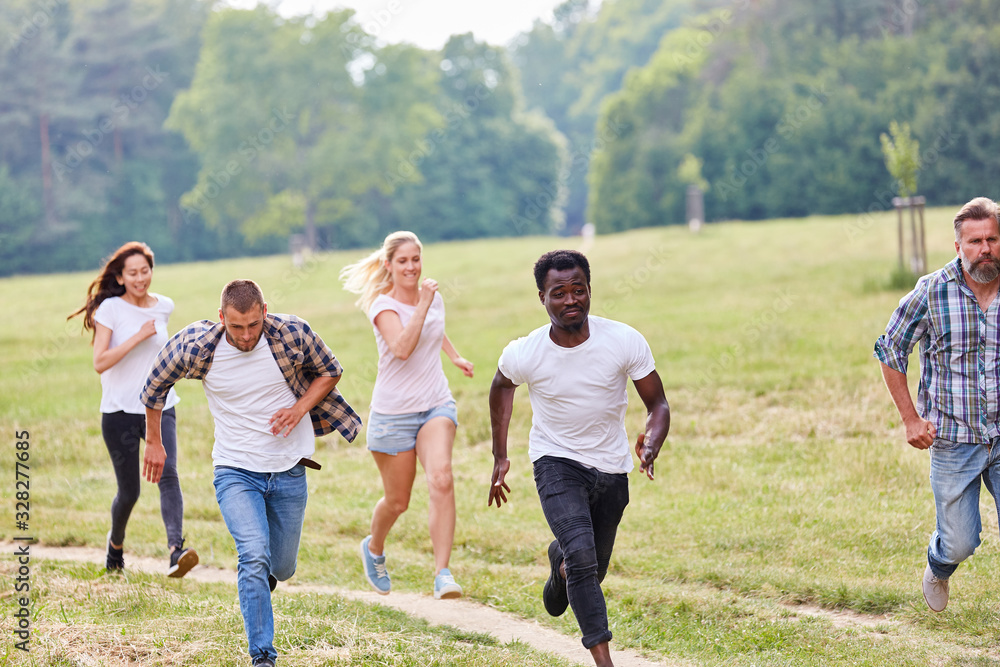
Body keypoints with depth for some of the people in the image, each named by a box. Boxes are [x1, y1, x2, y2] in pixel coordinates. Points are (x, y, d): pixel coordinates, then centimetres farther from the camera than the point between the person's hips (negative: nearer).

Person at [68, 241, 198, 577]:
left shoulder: (163, 306, 6)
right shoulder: (110, 309, -8)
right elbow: (99, 363, -18)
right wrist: (138, 336, -22)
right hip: (120, 411, -2)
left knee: (168, 474, -21)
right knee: (129, 491, 5)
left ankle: (176, 550, -37)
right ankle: (115, 543, 37)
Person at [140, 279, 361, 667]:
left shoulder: (293, 335, -15)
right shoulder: (196, 347, -17)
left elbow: (330, 371, 5)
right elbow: (156, 385, 4)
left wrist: (300, 407, -13)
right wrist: (154, 443, 11)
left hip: (289, 472, 2)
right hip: (235, 472, -2)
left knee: (281, 567, 15)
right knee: (254, 557, -23)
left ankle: (262, 574, 52)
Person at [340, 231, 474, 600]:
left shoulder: (434, 299, 6)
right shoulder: (383, 306, -11)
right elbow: (401, 348, -30)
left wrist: (455, 356, 30)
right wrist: (423, 304, -31)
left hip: (436, 406, 3)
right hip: (393, 413, -3)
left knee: (441, 479, -23)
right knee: (397, 501, 8)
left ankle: (443, 573, -27)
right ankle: (374, 548, 42)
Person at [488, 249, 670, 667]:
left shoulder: (625, 342, -19)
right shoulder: (523, 354, -17)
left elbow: (658, 404, -10)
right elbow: (502, 386, 7)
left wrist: (652, 444, -31)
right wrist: (500, 456, 9)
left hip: (611, 469, 2)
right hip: (556, 461, -2)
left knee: (593, 568, 18)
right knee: (581, 555, -25)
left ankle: (559, 561, 55)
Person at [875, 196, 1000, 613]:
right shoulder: (931, 292, -8)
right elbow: (889, 351, 3)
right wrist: (911, 418, -1)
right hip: (953, 440, -1)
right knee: (960, 544, 4)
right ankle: (938, 569, 40)